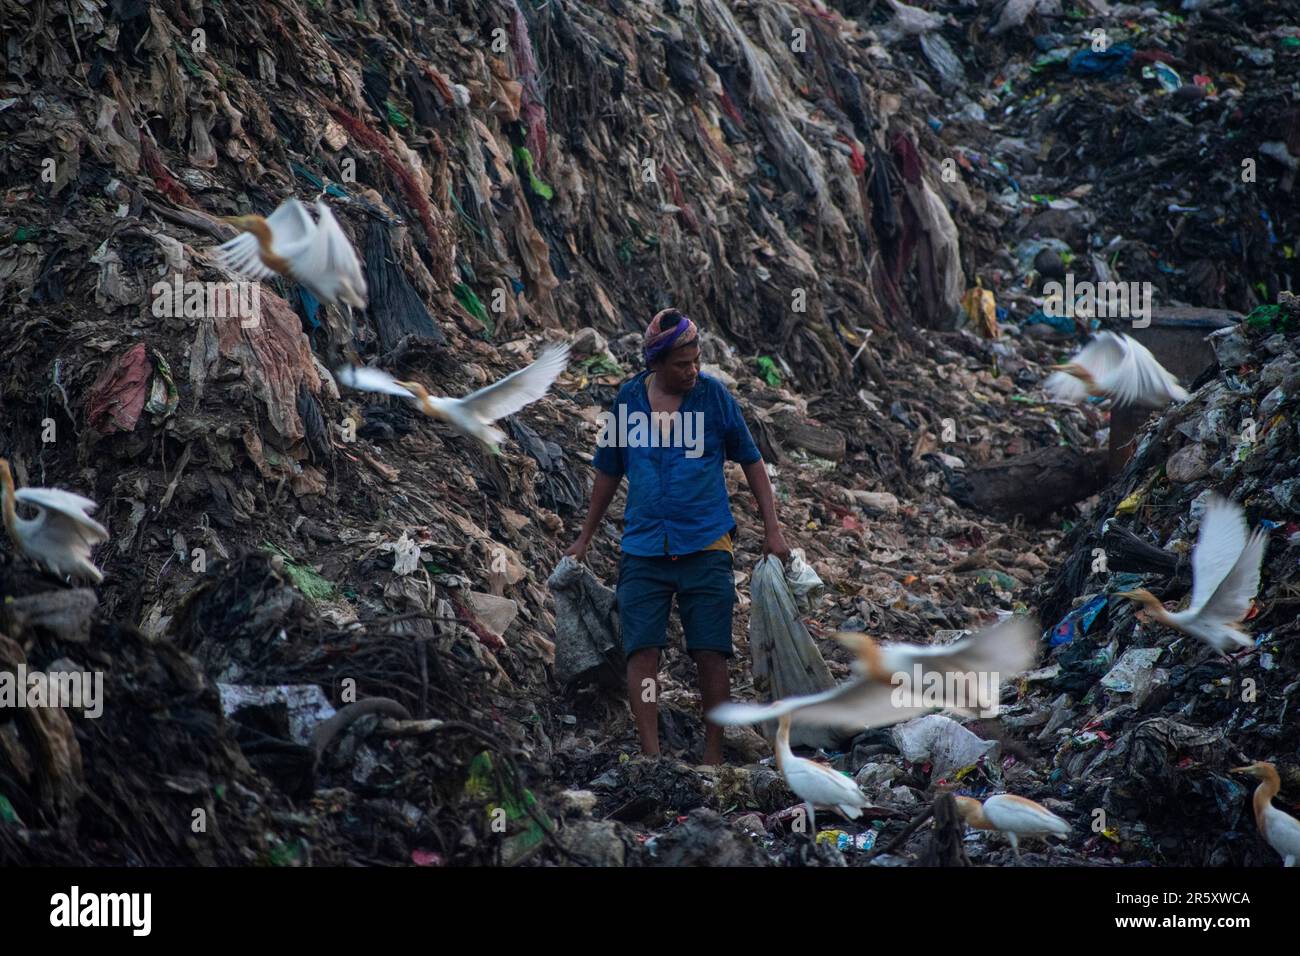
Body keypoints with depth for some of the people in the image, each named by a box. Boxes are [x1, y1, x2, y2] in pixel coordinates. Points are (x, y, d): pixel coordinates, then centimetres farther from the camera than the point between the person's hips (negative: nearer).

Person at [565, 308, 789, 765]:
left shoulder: (713, 395, -1)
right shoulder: (629, 398, 3)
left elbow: (751, 461, 7)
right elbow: (609, 471, 16)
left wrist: (772, 530, 2)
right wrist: (585, 538, 20)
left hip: (705, 544, -1)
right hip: (644, 548, 1)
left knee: (711, 653, -1)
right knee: (642, 650, -8)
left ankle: (713, 753, 10)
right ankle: (651, 753, -10)